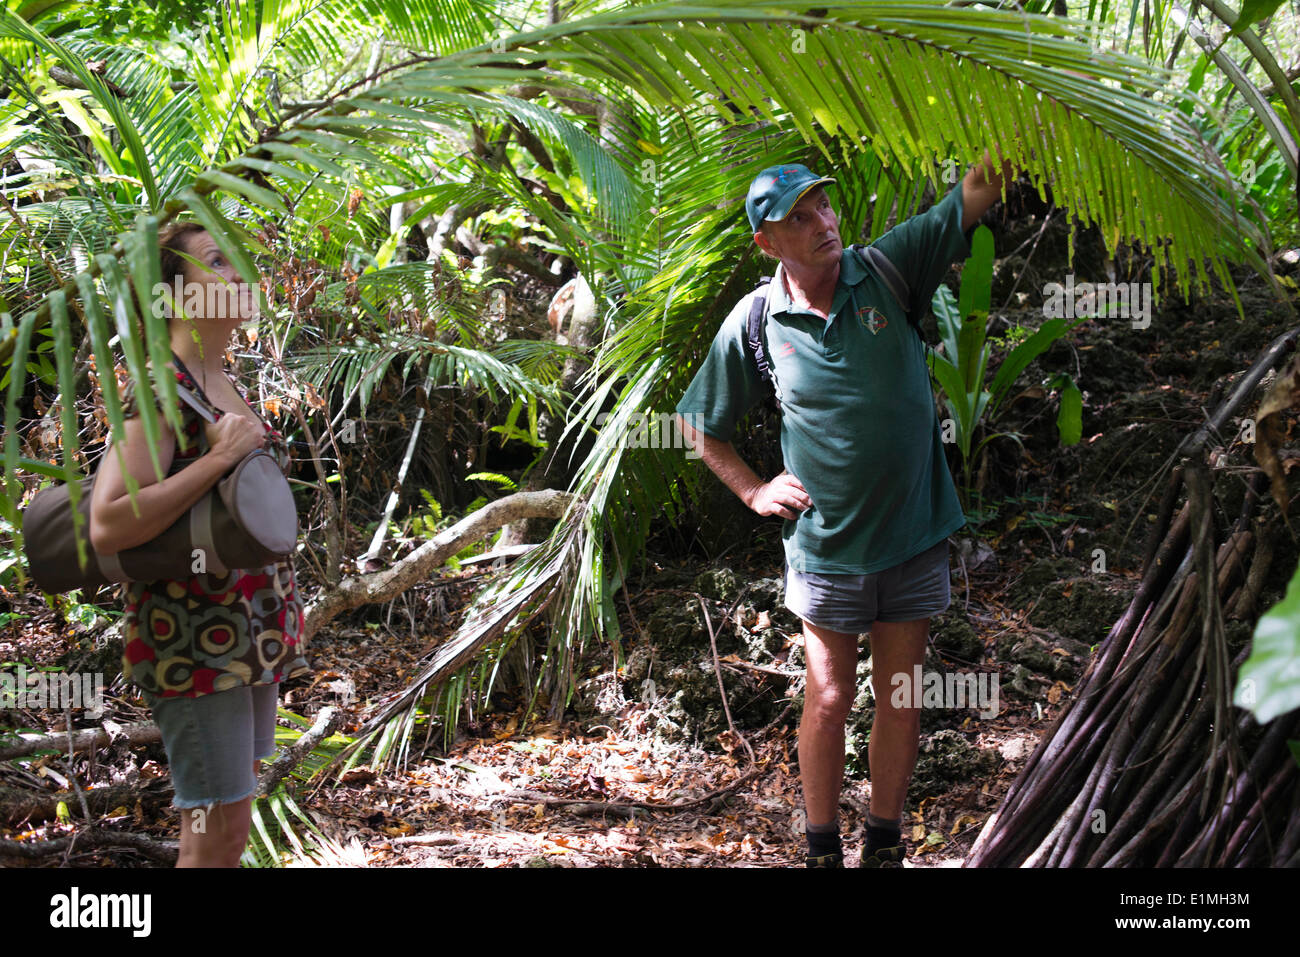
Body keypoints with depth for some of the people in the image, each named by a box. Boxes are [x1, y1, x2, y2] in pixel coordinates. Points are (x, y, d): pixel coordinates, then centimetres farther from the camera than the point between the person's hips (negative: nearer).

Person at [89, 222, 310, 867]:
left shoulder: (224, 383, 12)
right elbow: (107, 527, -26)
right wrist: (220, 457, -24)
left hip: (250, 638, 9)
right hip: (195, 640, -9)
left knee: (229, 816, 13)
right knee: (220, 826, -5)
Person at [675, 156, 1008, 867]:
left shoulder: (886, 271, -6)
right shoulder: (753, 323, -6)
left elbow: (972, 197, -17)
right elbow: (696, 423, 7)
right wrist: (754, 491, -1)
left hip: (916, 537, 1)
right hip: (826, 544, -1)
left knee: (899, 698, 10)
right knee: (830, 699, 5)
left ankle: (884, 844, 26)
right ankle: (822, 848, 21)